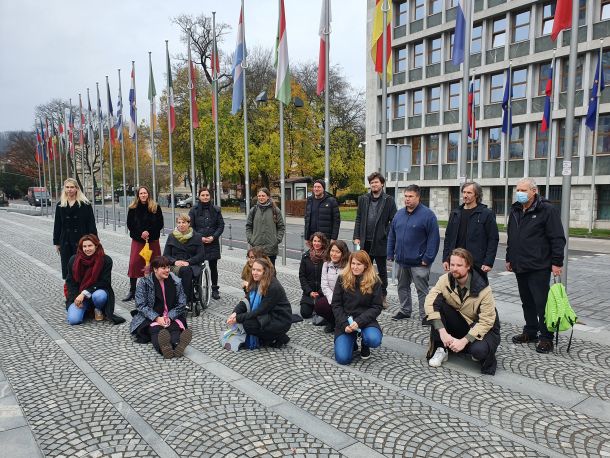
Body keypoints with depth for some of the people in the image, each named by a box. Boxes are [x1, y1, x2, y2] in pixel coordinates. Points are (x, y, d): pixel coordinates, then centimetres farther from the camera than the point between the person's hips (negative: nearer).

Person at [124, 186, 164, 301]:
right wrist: (140, 233, -12)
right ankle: (132, 291, 3)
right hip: (137, 240, 0)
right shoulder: (133, 208, 2)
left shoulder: (156, 207, 0)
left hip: (153, 240, 0)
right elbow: (130, 224, 1)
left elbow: (160, 224, -2)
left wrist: (149, 232, -14)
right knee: (134, 264, -5)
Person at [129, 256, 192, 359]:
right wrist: (157, 318, -20)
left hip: (172, 317, 2)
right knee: (155, 329, -34)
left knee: (175, 327, -31)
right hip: (151, 318, -2)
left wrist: (169, 317, -13)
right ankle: (163, 348, -67)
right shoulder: (144, 282, 0)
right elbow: (141, 305, -7)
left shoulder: (176, 282, 4)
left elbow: (181, 304, 4)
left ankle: (177, 345, -65)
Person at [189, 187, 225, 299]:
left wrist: (213, 237, -8)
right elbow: (191, 227, 1)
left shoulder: (216, 210, 5)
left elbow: (221, 225, 5)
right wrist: (200, 237, -10)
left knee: (213, 267, 5)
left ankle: (215, 289, 15)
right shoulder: (194, 210, 2)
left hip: (213, 243, 1)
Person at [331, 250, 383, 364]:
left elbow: (377, 307, -7)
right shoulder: (342, 279, -3)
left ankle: (365, 345, 7)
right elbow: (336, 305, -1)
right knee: (342, 358, -16)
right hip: (345, 321, 1)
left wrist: (359, 322, -19)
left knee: (374, 340, -32)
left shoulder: (374, 281, -5)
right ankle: (352, 341, 20)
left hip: (365, 320, 0)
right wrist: (345, 324, -15)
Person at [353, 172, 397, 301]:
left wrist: (387, 236, -14)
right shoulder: (363, 199, 7)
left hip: (380, 242, -3)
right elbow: (358, 219, 8)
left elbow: (393, 221, -5)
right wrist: (356, 237, 1)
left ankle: (383, 296, 21)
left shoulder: (389, 200, -3)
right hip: (365, 242, 3)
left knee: (382, 270, 10)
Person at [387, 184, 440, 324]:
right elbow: (392, 235, 14)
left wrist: (427, 258, -16)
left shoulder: (427, 214, -10)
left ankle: (425, 315, 11)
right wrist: (390, 254, 9)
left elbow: (434, 238, -13)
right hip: (401, 260, 7)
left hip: (418, 262, -6)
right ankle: (405, 311, 32)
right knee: (402, 286, 17)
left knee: (422, 289, 0)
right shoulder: (399, 214, 9)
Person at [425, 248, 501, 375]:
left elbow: (487, 321, -22)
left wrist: (464, 341, -30)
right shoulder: (445, 280, -15)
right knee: (437, 303, -24)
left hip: (482, 327, -3)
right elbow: (430, 302, -25)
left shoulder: (483, 289, -22)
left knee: (479, 350, -36)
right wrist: (442, 332, -34)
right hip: (459, 324, 3)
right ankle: (440, 349, -11)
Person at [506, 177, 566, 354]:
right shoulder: (515, 211, 13)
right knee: (527, 301, 15)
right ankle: (530, 332, 27)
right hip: (520, 266, 7)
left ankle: (546, 337, 10)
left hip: (539, 267, -7)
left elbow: (558, 239, -11)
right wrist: (509, 258, 20)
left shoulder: (547, 210, -9)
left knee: (542, 302, -1)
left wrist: (557, 262, -14)